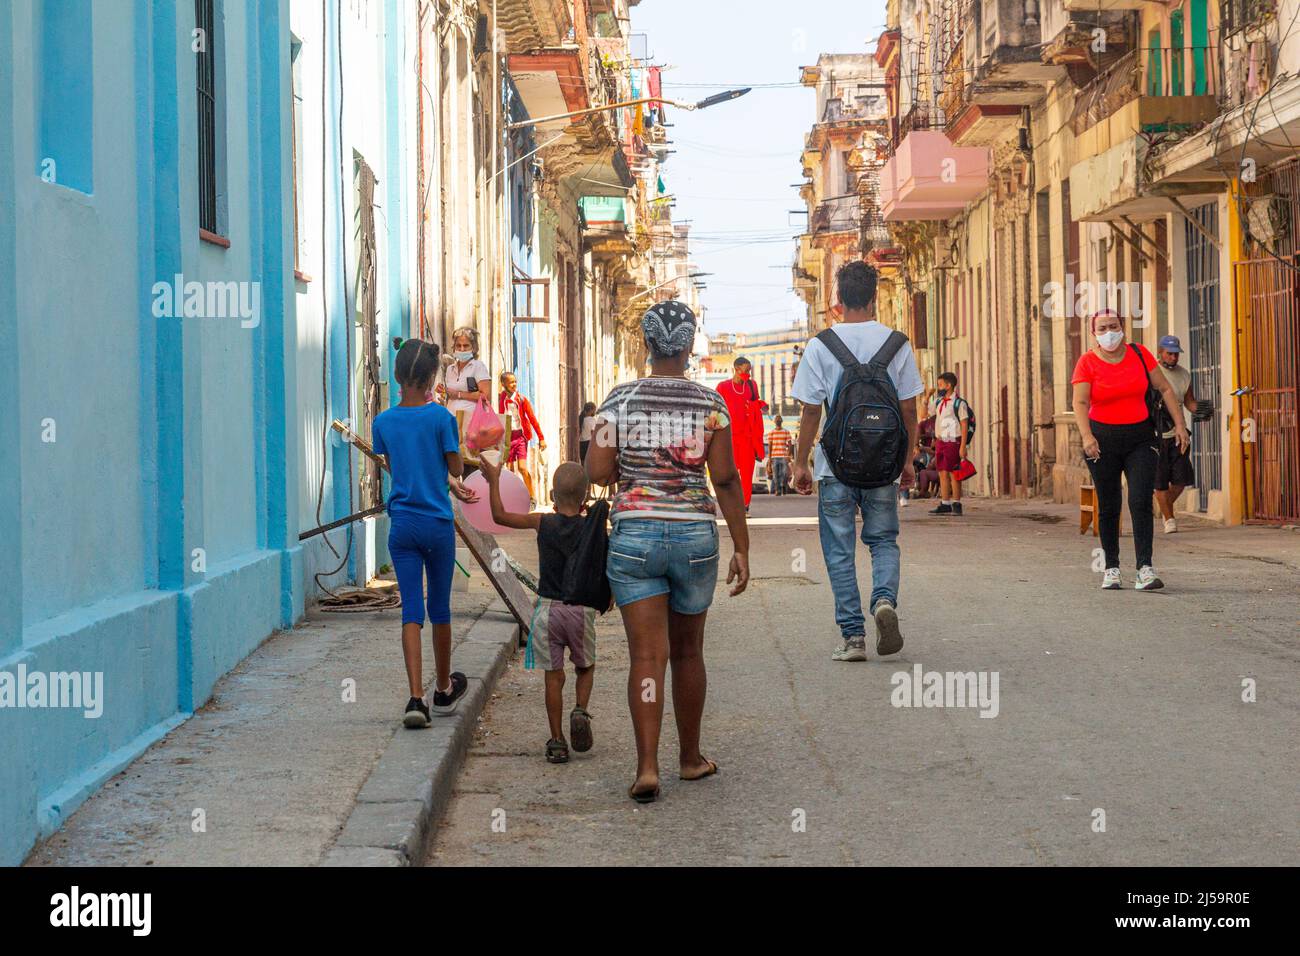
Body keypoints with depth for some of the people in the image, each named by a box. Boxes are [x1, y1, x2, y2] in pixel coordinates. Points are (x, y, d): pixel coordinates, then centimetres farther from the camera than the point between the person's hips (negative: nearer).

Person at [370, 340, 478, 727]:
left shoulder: (383, 422, 1)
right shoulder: (441, 417, -11)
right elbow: (456, 468, -3)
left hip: (401, 526, 2)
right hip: (438, 524, -2)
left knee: (411, 611, 0)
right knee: (440, 608, 13)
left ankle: (416, 698, -14)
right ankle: (443, 690, 30)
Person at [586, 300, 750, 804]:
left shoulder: (620, 399, -3)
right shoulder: (710, 403, -3)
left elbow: (597, 472, -6)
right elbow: (726, 480, -4)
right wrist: (742, 549, 1)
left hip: (634, 535, -1)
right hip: (695, 535, 1)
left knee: (647, 654, -1)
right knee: (688, 651, 16)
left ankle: (647, 766, -12)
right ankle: (691, 757, 28)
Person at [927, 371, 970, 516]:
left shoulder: (959, 403, -8)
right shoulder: (938, 401, 14)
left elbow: (964, 425, -11)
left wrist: (963, 446, -17)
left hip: (953, 442, -7)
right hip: (940, 441, 7)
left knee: (953, 473, -5)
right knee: (942, 473, 6)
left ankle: (956, 505, 0)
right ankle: (945, 504, 10)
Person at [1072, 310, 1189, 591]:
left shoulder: (1139, 354, 3)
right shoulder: (1087, 362, -4)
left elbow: (1165, 388, 10)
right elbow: (1080, 402, -15)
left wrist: (1179, 423, 2)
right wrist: (1086, 436, -31)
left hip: (1140, 437, 1)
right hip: (1103, 439, -1)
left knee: (1141, 502, -11)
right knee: (1108, 506, 4)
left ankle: (1145, 568, -14)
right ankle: (1111, 568, 13)